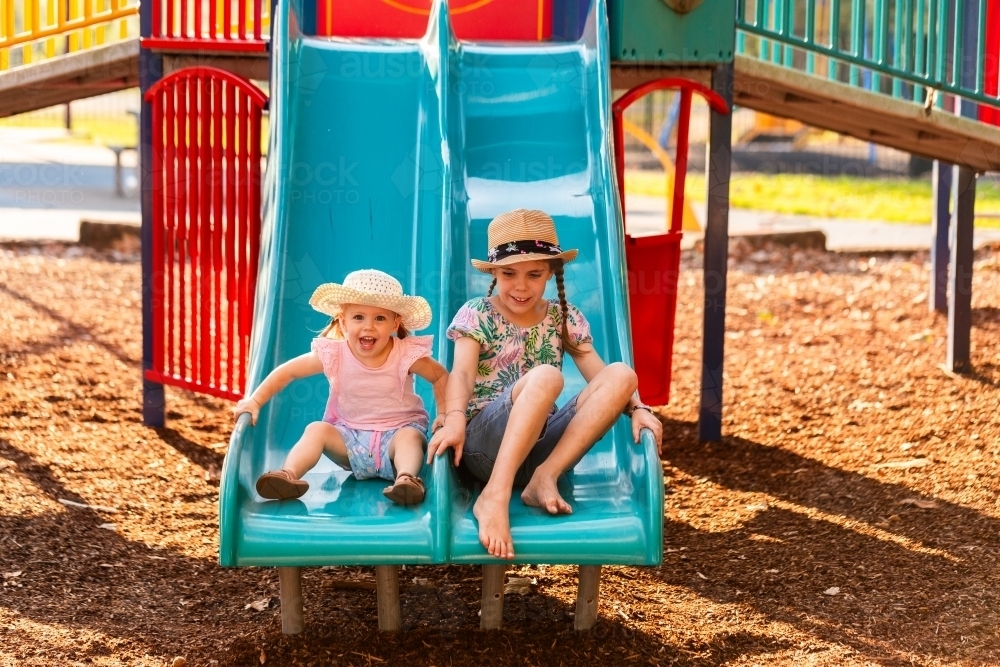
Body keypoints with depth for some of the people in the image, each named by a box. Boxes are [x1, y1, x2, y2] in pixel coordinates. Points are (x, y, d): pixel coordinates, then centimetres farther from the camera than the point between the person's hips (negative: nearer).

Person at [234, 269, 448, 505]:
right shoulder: (333, 354, -11)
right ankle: (289, 476, -39)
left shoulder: (406, 355, -15)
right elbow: (287, 371, -2)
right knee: (317, 429, -23)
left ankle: (407, 479, -50)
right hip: (350, 437, 2)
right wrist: (255, 400, -11)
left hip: (396, 433, -1)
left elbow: (441, 377, 1)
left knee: (410, 435, -32)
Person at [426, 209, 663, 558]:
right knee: (545, 377, -34)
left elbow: (599, 374, 2)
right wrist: (454, 418, -34)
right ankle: (494, 497, -45)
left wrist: (637, 408, -18)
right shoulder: (476, 315, 3)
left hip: (543, 446, 4)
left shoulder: (564, 318, 13)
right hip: (484, 443, -4)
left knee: (622, 375, -18)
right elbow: (462, 373, -13)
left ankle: (544, 477, -27)